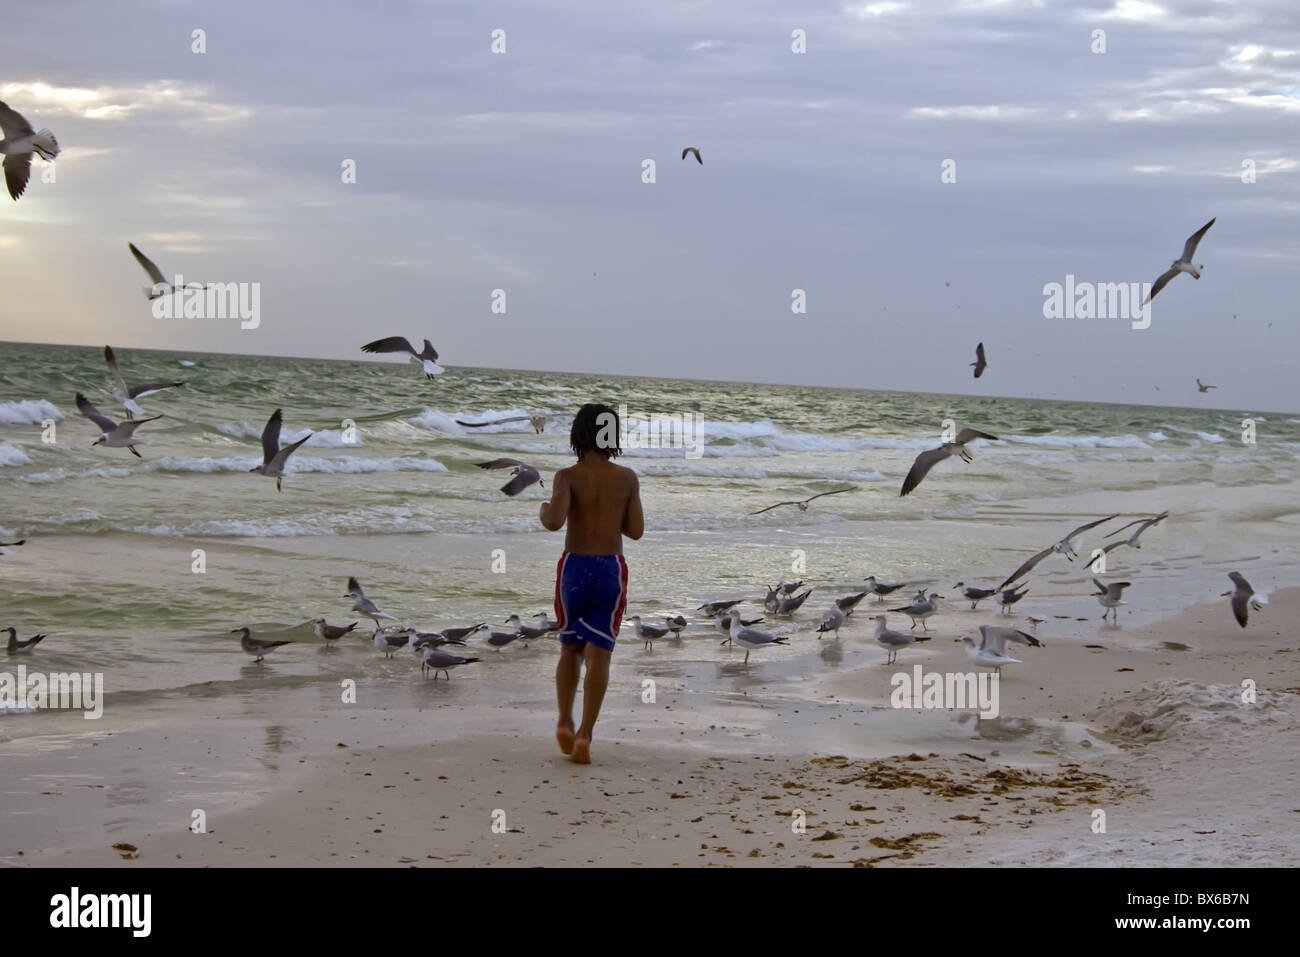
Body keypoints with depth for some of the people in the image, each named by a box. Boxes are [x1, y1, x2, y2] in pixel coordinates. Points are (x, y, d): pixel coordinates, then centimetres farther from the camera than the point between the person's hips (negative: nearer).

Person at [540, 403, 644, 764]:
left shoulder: (567, 476, -7)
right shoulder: (627, 478, 0)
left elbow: (555, 521, -22)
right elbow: (636, 530, 4)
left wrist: (545, 512, 2)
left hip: (574, 568, 0)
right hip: (611, 570, 0)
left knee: (571, 648, 19)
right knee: (599, 654, -2)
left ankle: (565, 723, 12)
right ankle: (584, 735, -12)